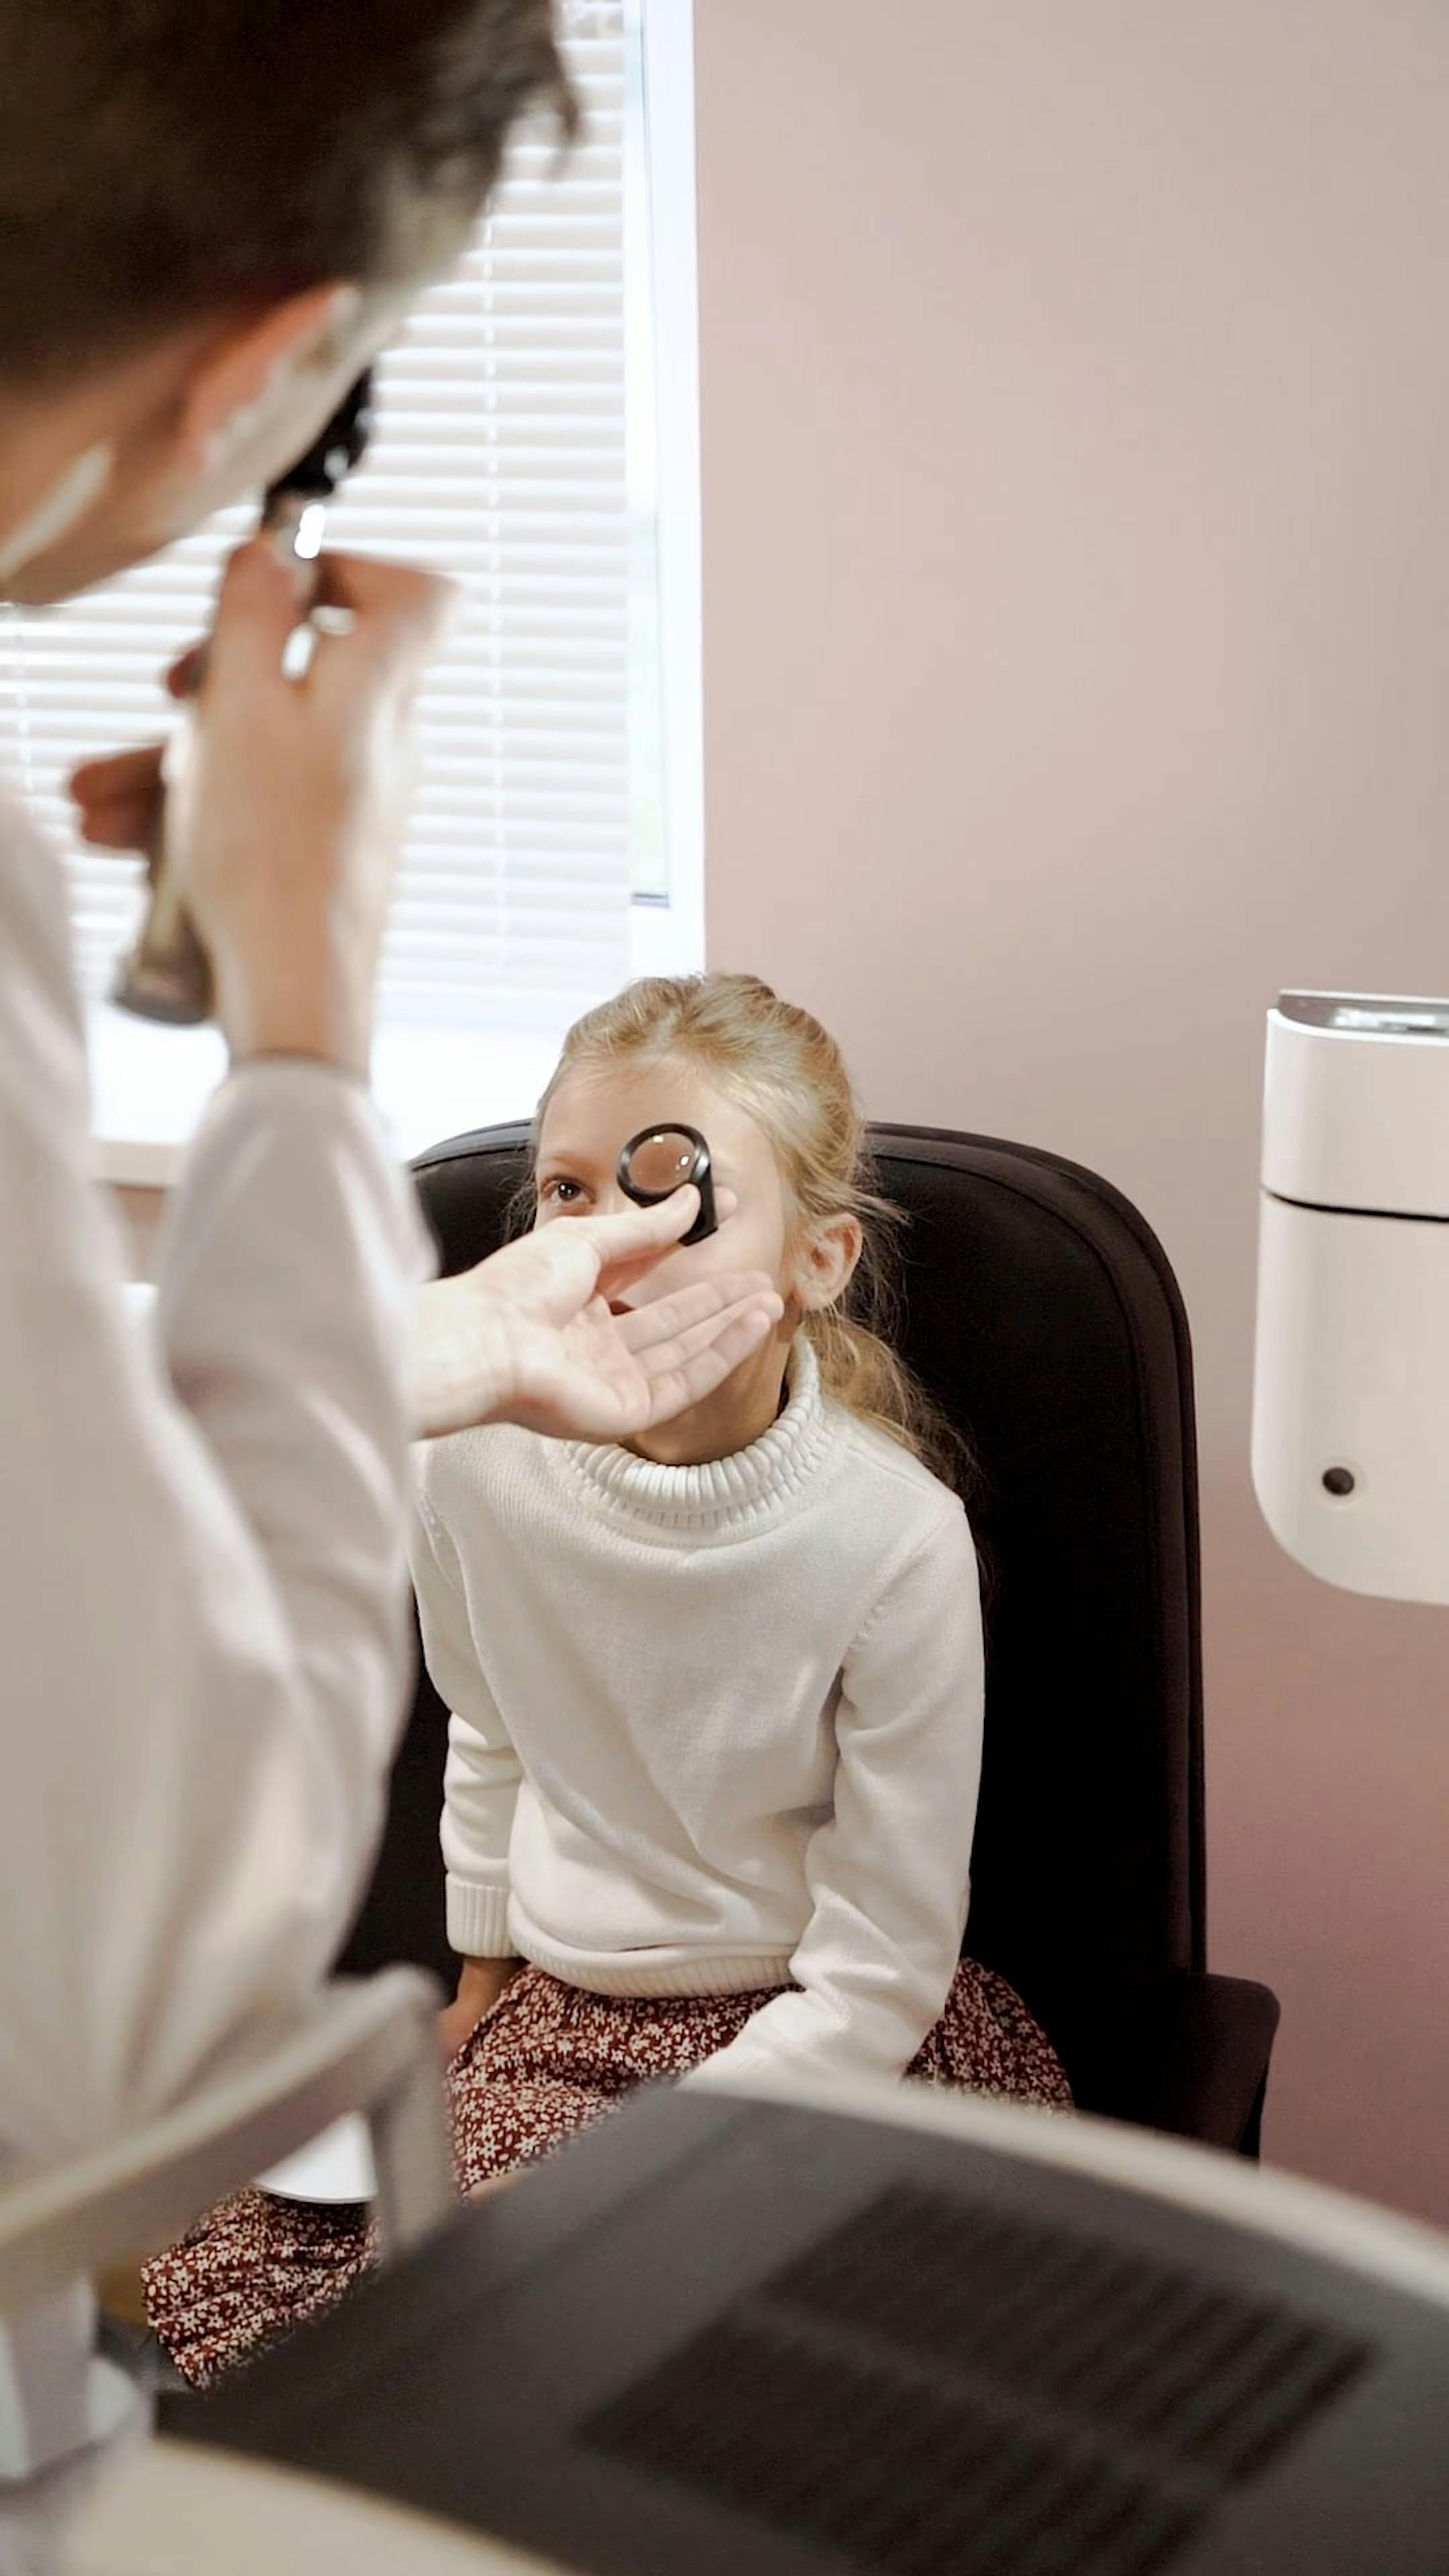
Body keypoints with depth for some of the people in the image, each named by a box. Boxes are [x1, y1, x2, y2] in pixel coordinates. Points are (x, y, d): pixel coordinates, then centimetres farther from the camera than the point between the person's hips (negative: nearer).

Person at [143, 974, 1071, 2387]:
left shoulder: (894, 1538, -21)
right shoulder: (478, 1457, -9)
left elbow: (874, 1979, -15)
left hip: (836, 2041, -4)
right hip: (558, 2014, 5)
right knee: (212, 2296, -12)